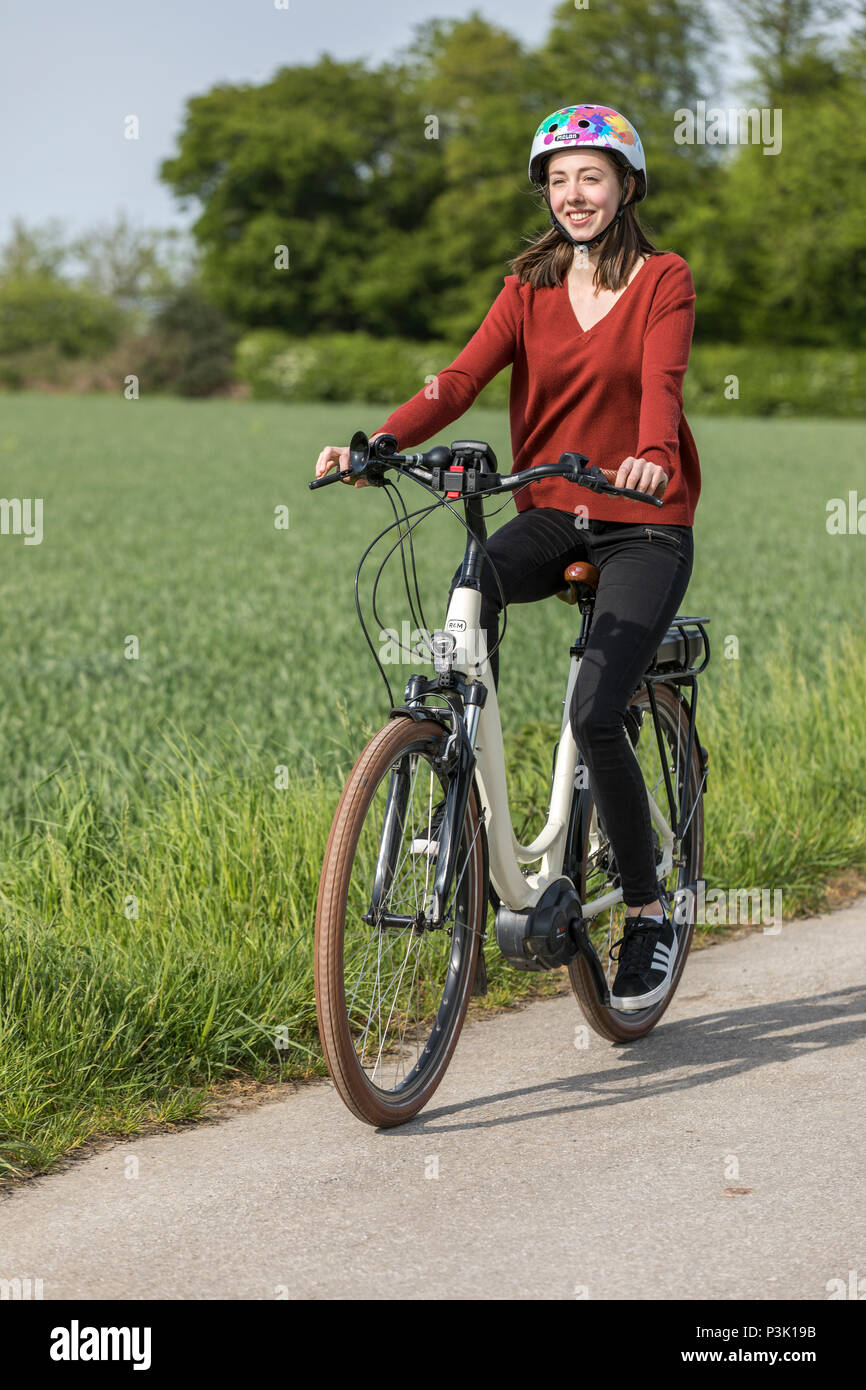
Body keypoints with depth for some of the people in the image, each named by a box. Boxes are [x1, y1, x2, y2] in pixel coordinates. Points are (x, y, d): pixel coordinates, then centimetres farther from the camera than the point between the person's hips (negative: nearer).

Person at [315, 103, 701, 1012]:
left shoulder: (663, 281, -1)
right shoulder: (530, 287, 9)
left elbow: (661, 379, -19)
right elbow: (463, 376, -5)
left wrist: (651, 454, -42)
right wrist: (378, 443, -23)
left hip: (642, 526, -4)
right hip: (550, 517, 4)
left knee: (594, 714, -19)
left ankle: (648, 911, -1)